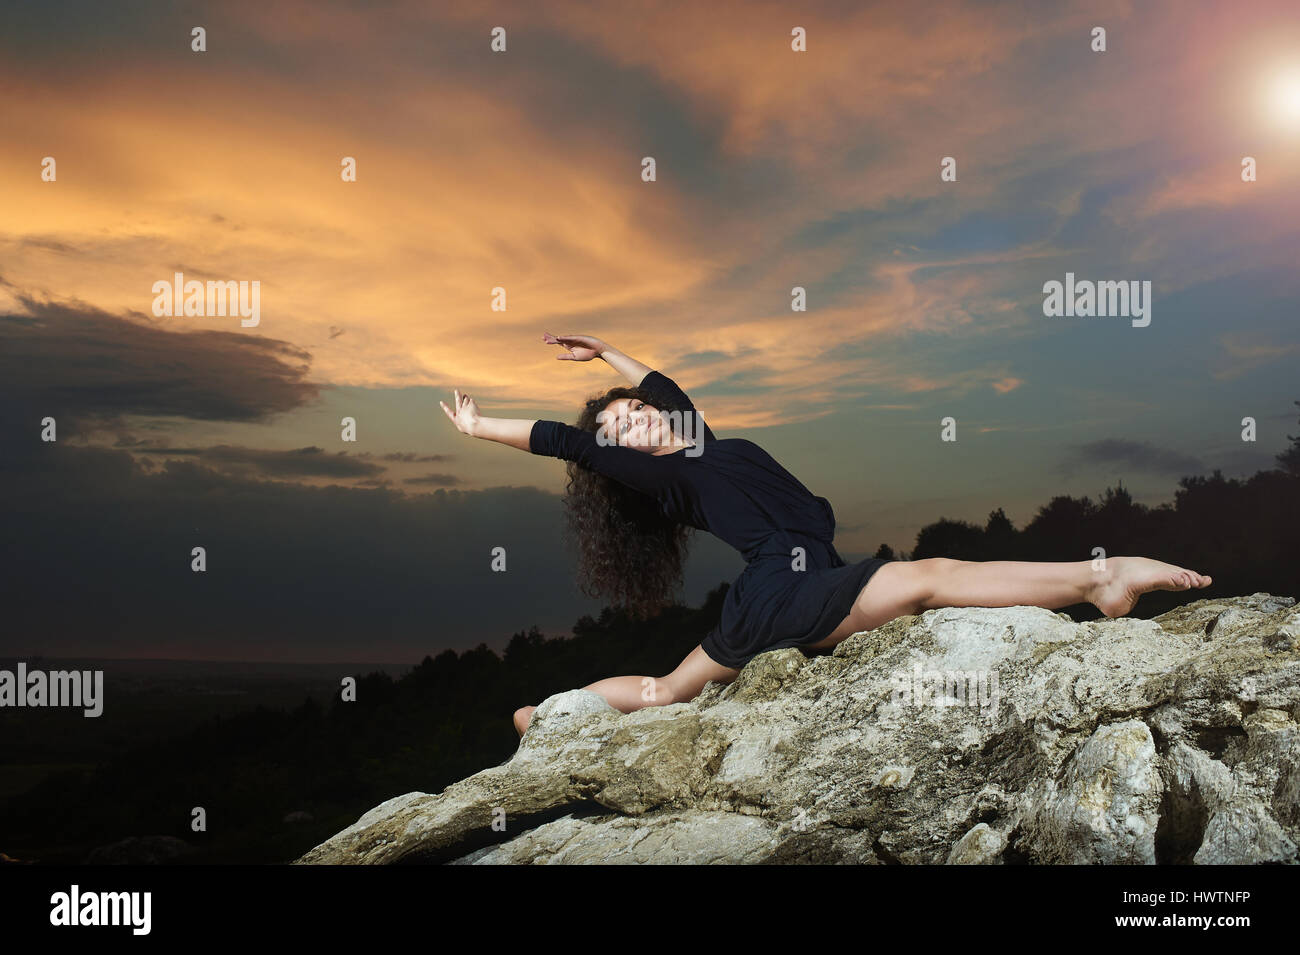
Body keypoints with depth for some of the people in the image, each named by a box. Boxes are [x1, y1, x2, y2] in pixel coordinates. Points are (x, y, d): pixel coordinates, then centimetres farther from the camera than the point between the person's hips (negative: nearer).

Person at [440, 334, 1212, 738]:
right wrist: (481, 428, -1)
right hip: (782, 594, -10)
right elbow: (562, 440, -9)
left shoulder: (697, 444, 16)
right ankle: (1100, 581, -27)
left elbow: (663, 385, 33)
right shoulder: (659, 476, -6)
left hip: (802, 588, 10)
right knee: (928, 579, -20)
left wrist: (603, 351, 39)